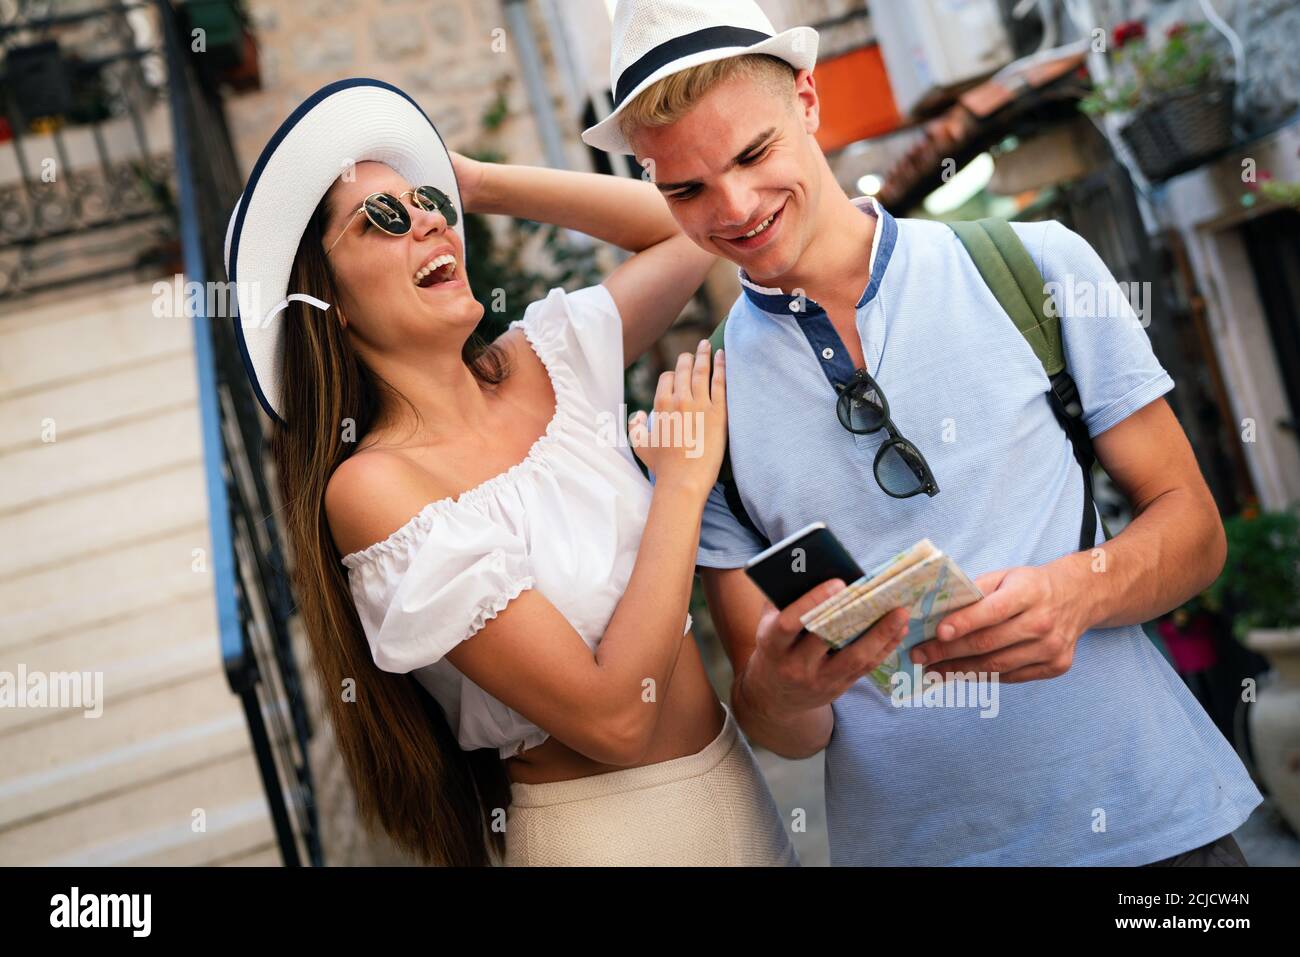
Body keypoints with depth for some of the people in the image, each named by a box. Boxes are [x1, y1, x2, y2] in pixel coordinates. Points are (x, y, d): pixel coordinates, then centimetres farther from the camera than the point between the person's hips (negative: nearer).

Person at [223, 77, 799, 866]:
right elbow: (614, 719, -24)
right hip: (606, 825, -6)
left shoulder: (542, 366, -2)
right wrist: (684, 481, -17)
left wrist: (476, 181, 0)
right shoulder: (372, 487, -20)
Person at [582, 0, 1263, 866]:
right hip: (911, 841, 0)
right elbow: (779, 730, -1)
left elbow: (1193, 526, -1)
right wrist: (779, 692, -23)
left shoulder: (1039, 267, -6)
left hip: (1152, 817, 0)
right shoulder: (699, 412, -4)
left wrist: (1078, 590, -21)